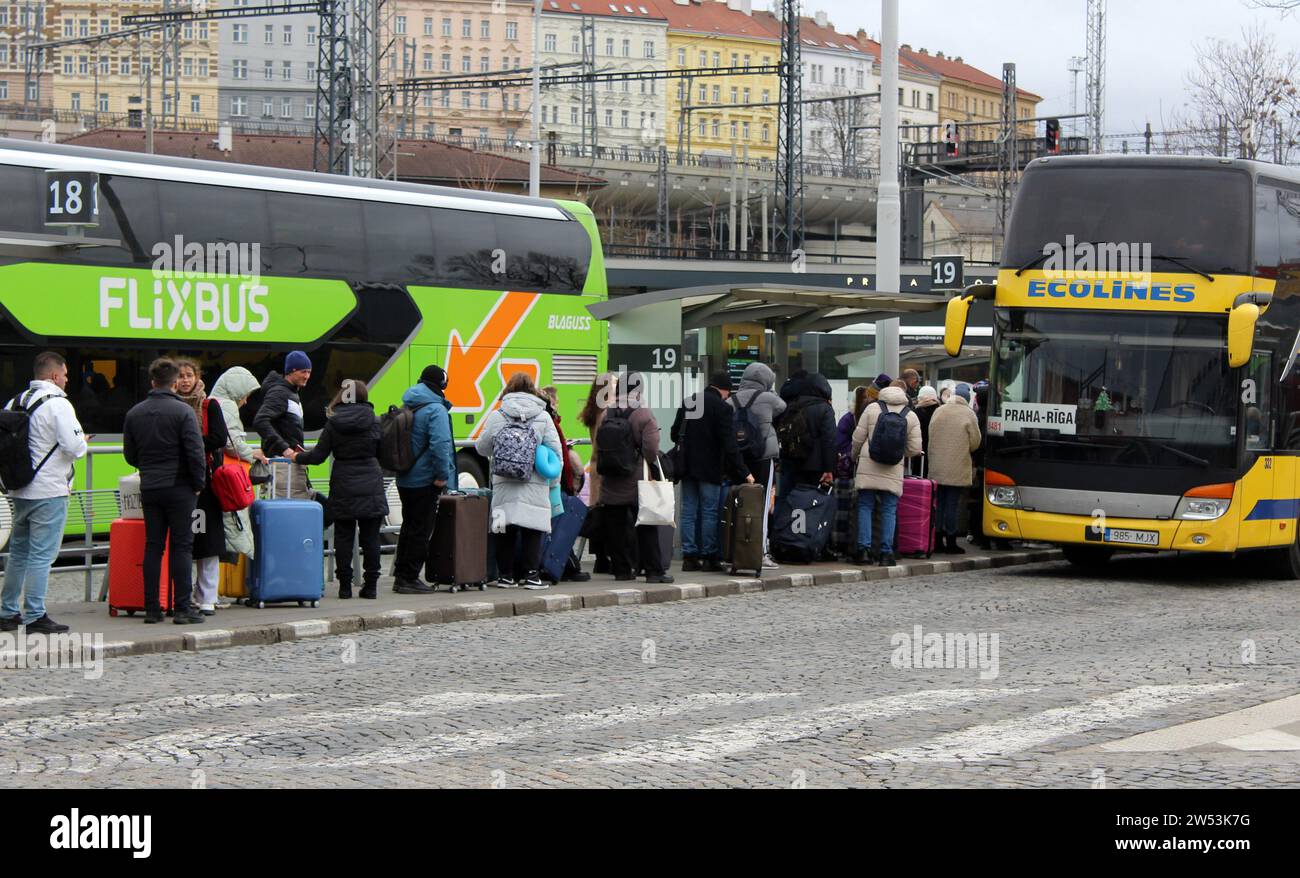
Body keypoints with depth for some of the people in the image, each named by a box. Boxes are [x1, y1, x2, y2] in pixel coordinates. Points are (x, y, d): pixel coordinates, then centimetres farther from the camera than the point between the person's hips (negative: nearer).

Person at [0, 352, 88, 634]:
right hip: (48, 491, -8)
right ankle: (35, 616, -2)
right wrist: (82, 442, 2)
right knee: (42, 554, -3)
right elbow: (75, 448, -19)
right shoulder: (57, 404, -13)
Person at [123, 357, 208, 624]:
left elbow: (129, 455, 13)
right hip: (179, 489, -5)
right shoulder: (183, 412, -10)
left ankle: (151, 608, 8)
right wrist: (199, 483, -2)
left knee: (152, 547, 9)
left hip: (149, 489, 5)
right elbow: (195, 452, -13)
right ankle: (182, 609, -3)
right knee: (181, 547, -1)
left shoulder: (134, 413, 8)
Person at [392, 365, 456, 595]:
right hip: (425, 480, -8)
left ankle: (401, 576, 22)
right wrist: (442, 475, -19)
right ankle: (410, 579, -1)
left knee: (409, 526, 18)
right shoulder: (436, 410, -16)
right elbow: (440, 445, -25)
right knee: (421, 530, -2)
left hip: (404, 479, 8)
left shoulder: (407, 406, 11)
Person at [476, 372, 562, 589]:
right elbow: (555, 452, -2)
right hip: (535, 485, -1)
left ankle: (505, 575, 11)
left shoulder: (496, 416, 1)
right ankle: (531, 574, -2)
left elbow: (482, 448, 5)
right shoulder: (543, 416, 0)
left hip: (504, 483, 1)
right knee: (532, 530, 2)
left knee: (505, 530, 7)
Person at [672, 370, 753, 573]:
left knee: (689, 512, 8)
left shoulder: (687, 402, 8)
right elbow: (729, 444, -16)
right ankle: (709, 558, 1)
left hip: (687, 467, 5)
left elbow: (674, 434, 16)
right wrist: (743, 472, -14)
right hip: (710, 469, -5)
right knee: (709, 513, 0)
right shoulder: (721, 407, -11)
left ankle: (689, 557, 8)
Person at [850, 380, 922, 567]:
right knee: (889, 510, 5)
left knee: (865, 506, 6)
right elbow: (915, 449, 2)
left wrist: (854, 457, 22)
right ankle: (886, 552, 1)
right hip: (893, 471, 0)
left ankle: (864, 547, -2)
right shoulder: (911, 416, 4)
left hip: (868, 467, 0)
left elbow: (858, 438, 4)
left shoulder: (872, 408, 3)